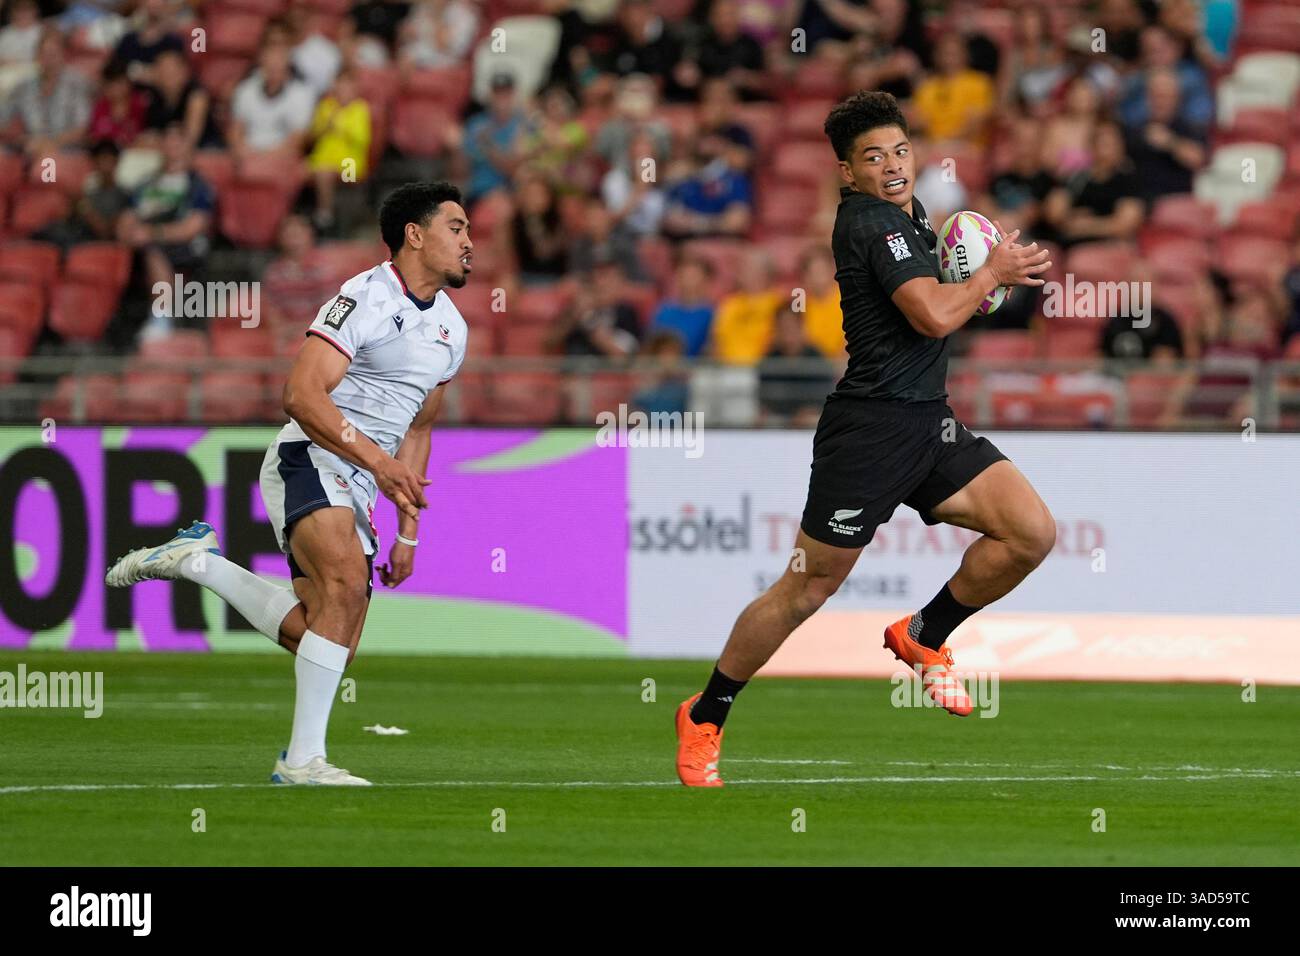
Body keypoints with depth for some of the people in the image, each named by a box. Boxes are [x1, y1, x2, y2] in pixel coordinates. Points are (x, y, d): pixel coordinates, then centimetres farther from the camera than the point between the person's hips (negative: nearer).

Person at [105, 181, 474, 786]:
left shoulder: (451, 328, 15)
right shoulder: (367, 298, -13)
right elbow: (301, 395, -22)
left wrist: (408, 531, 22)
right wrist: (377, 461, -29)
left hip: (357, 489, 8)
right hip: (308, 461, -8)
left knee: (331, 647, -2)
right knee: (345, 584, -31)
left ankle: (198, 562, 15)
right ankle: (303, 760, -28)